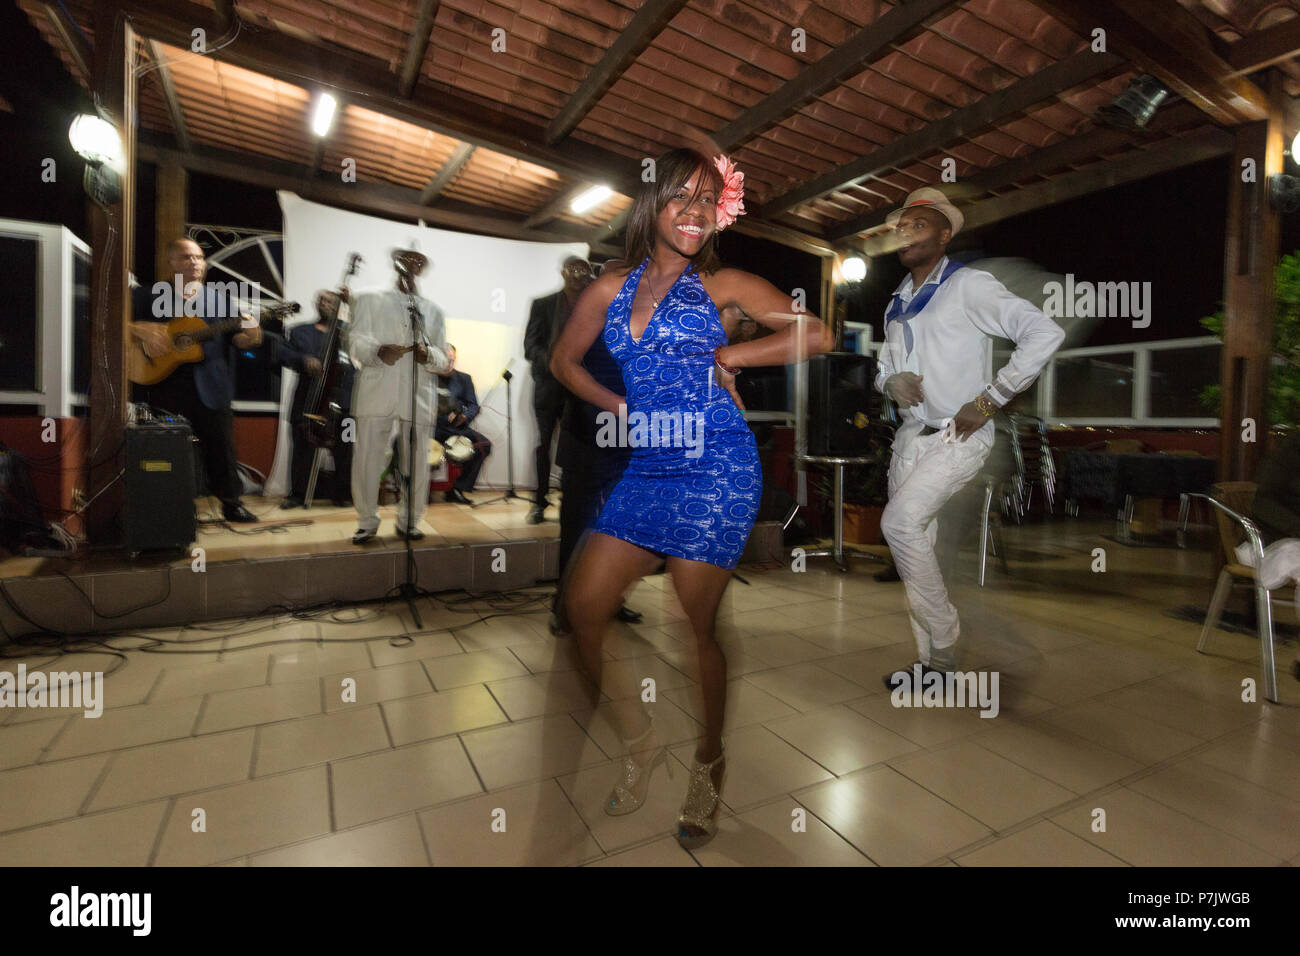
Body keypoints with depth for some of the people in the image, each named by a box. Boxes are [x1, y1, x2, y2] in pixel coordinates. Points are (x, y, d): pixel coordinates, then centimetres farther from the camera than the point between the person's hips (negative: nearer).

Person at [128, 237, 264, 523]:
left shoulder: (219, 297, 12)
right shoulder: (146, 295, 8)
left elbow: (235, 336, 8)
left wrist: (248, 337, -14)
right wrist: (141, 331, -13)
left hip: (209, 385, 0)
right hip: (163, 381, 0)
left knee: (220, 443, 1)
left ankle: (231, 502, 11)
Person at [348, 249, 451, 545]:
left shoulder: (433, 310, 21)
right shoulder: (370, 300, 17)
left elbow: (444, 361, 14)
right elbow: (356, 341, 2)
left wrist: (427, 355, -10)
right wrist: (378, 351, -20)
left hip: (418, 396, 1)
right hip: (376, 392, -1)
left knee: (416, 462, 0)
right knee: (366, 458, -4)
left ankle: (409, 522, 15)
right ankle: (367, 522, 11)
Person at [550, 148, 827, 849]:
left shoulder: (723, 285, 4)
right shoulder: (610, 289, 12)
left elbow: (815, 335, 0)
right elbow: (564, 360, 23)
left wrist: (728, 355, -2)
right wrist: (616, 405, 8)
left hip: (717, 469, -4)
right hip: (647, 470, 5)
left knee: (692, 627, 1)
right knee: (583, 606, 1)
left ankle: (708, 767, 27)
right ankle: (640, 745, 24)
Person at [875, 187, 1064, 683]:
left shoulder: (969, 285, -6)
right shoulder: (898, 302, 16)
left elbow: (1045, 334, -14)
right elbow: (882, 367, 20)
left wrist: (987, 401, -16)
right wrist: (892, 381, -5)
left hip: (958, 437, -7)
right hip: (911, 435, 7)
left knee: (899, 522, -21)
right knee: (916, 540, 7)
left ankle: (943, 637, 0)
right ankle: (932, 660, 21)